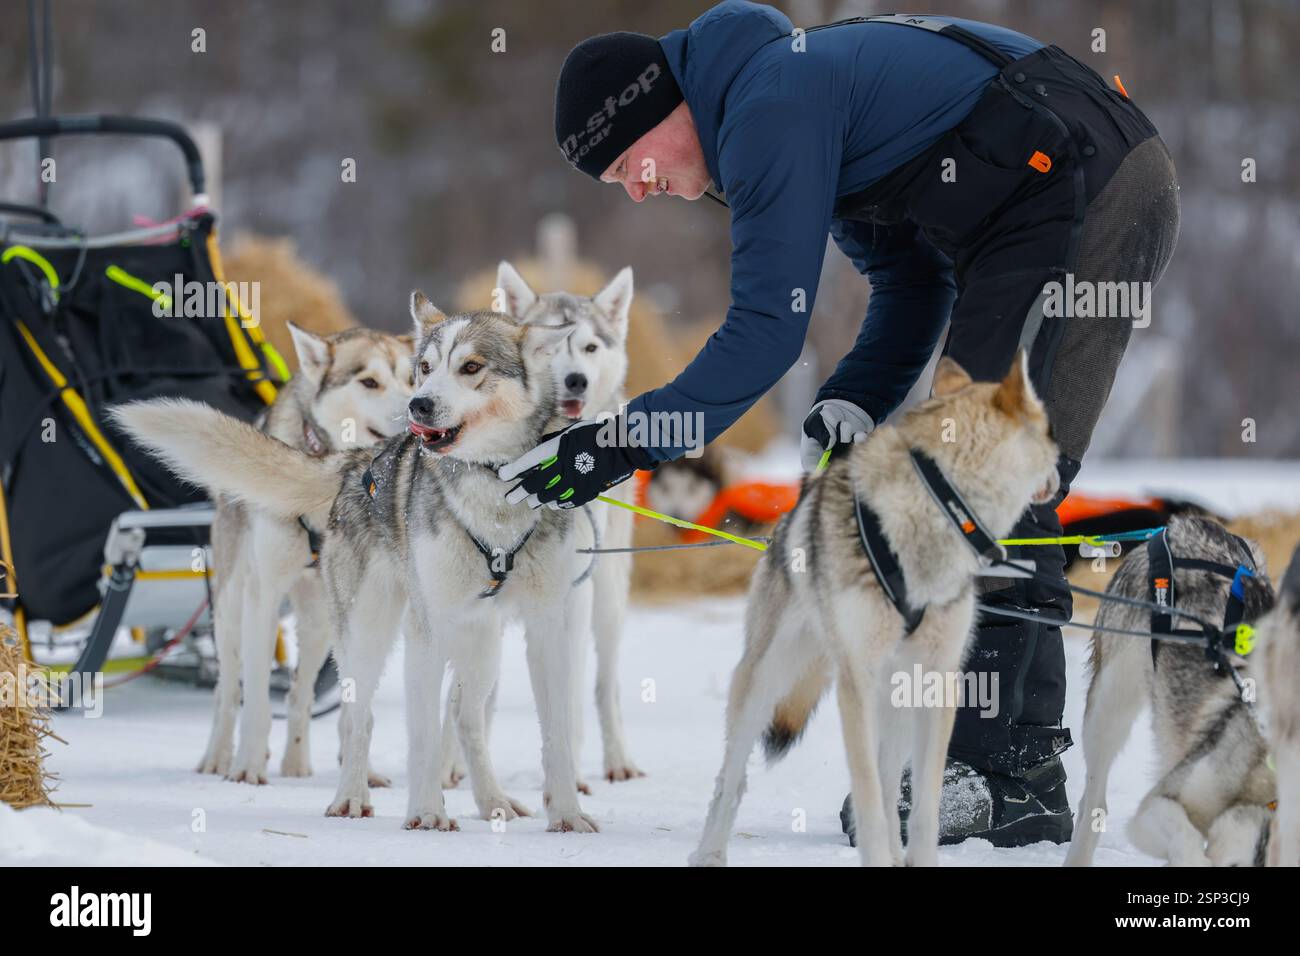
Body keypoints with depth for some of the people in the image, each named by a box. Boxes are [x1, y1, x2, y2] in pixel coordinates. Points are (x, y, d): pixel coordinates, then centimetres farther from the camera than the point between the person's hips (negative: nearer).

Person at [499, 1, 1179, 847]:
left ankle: (987, 773, -10)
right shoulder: (798, 86, 20)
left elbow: (769, 329, -14)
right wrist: (858, 398, 6)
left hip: (1074, 195, -10)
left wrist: (621, 446, -12)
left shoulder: (771, 109, -12)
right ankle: (1027, 778, 13)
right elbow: (915, 280, 22)